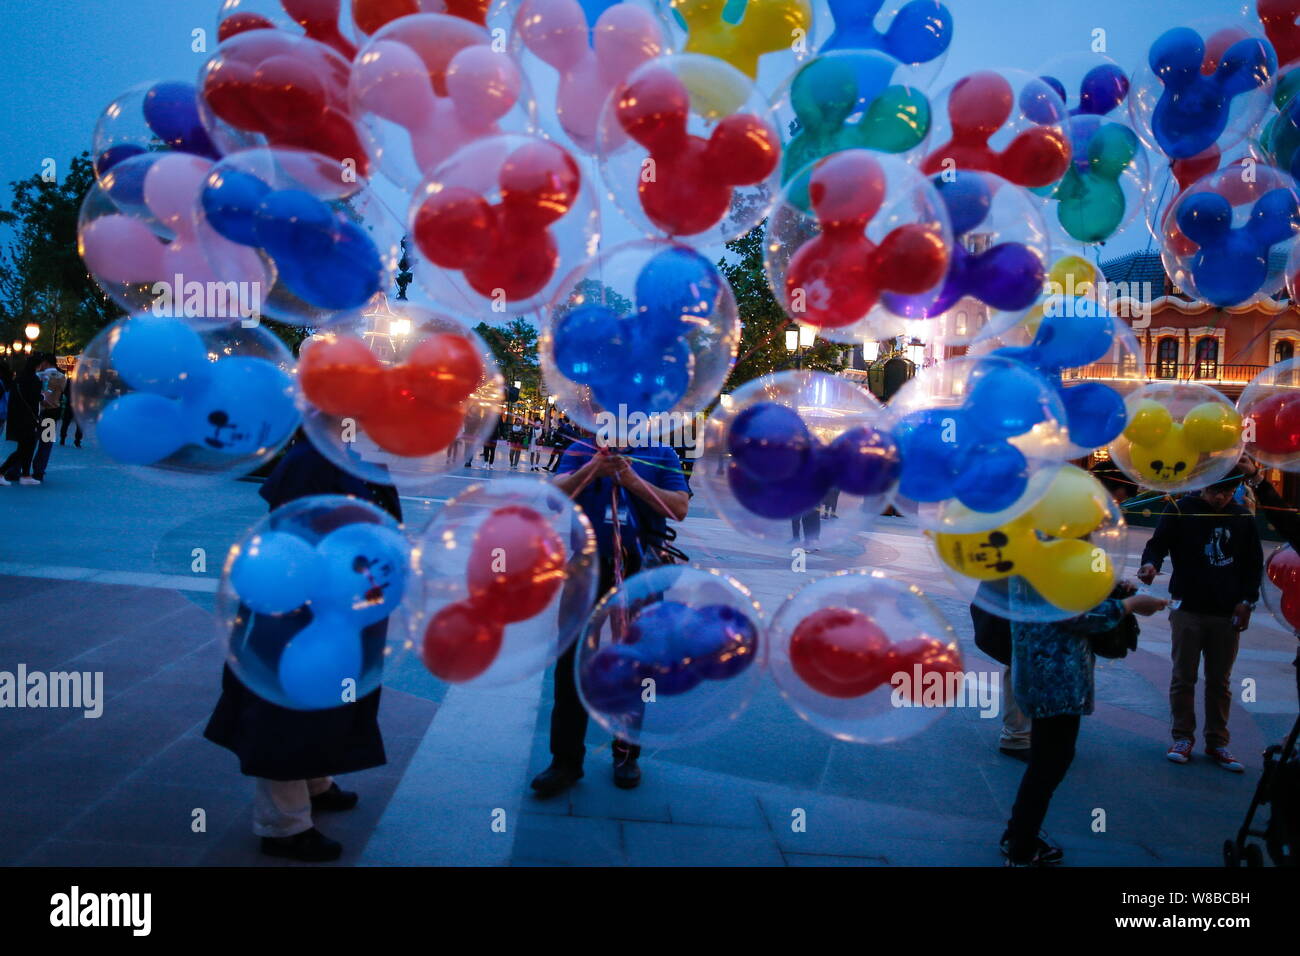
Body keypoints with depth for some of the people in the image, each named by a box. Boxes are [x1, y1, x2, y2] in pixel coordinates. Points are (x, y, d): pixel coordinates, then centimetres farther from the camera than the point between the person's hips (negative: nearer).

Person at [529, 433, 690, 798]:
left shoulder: (662, 456, 6)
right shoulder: (581, 450, 8)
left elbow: (680, 508, -5)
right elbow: (556, 494, -6)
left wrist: (633, 480, -14)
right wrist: (591, 470, -22)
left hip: (641, 570, 0)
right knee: (573, 661, 1)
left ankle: (626, 753, 26)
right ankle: (566, 758, 11)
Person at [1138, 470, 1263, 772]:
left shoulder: (1243, 518, 7)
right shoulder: (1181, 510, -2)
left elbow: (1254, 563, 13)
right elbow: (1158, 543, -5)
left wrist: (1247, 600, 3)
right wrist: (1151, 563, -28)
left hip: (1227, 613, 2)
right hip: (1188, 609, -2)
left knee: (1220, 681, 8)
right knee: (1184, 677, 4)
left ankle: (1217, 742, 17)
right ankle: (1183, 738, 15)